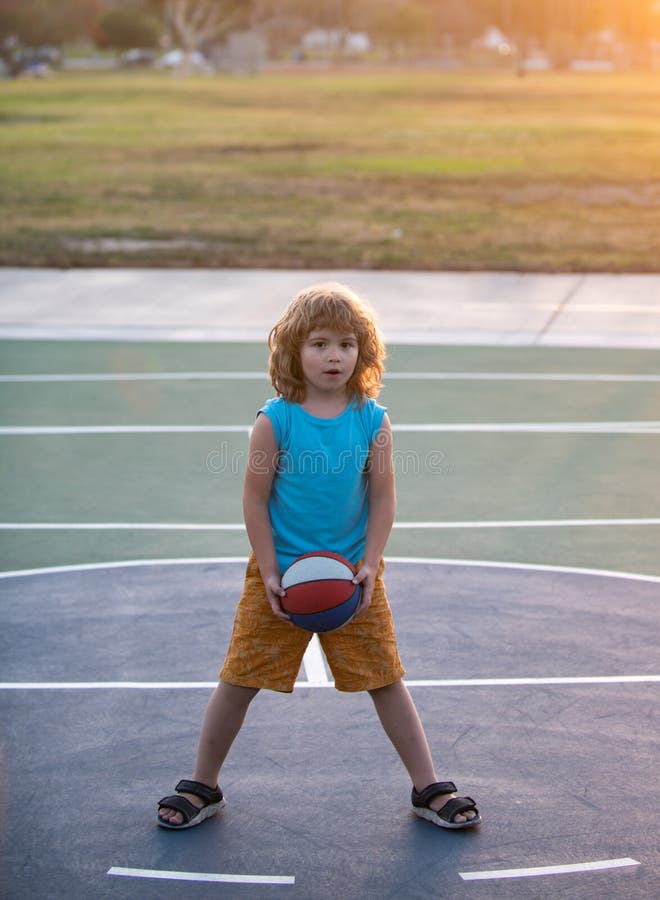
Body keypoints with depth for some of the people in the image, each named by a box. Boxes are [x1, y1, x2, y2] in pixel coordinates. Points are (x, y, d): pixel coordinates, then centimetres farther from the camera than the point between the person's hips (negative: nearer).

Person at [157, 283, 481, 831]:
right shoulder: (275, 421, -11)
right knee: (239, 680, 6)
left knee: (386, 679, 7)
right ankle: (203, 787, 24)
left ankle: (428, 789, 20)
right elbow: (256, 500, -7)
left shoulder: (372, 421, -6)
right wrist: (270, 574, -10)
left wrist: (369, 566, -10)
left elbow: (383, 499, -2)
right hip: (278, 576, -1)